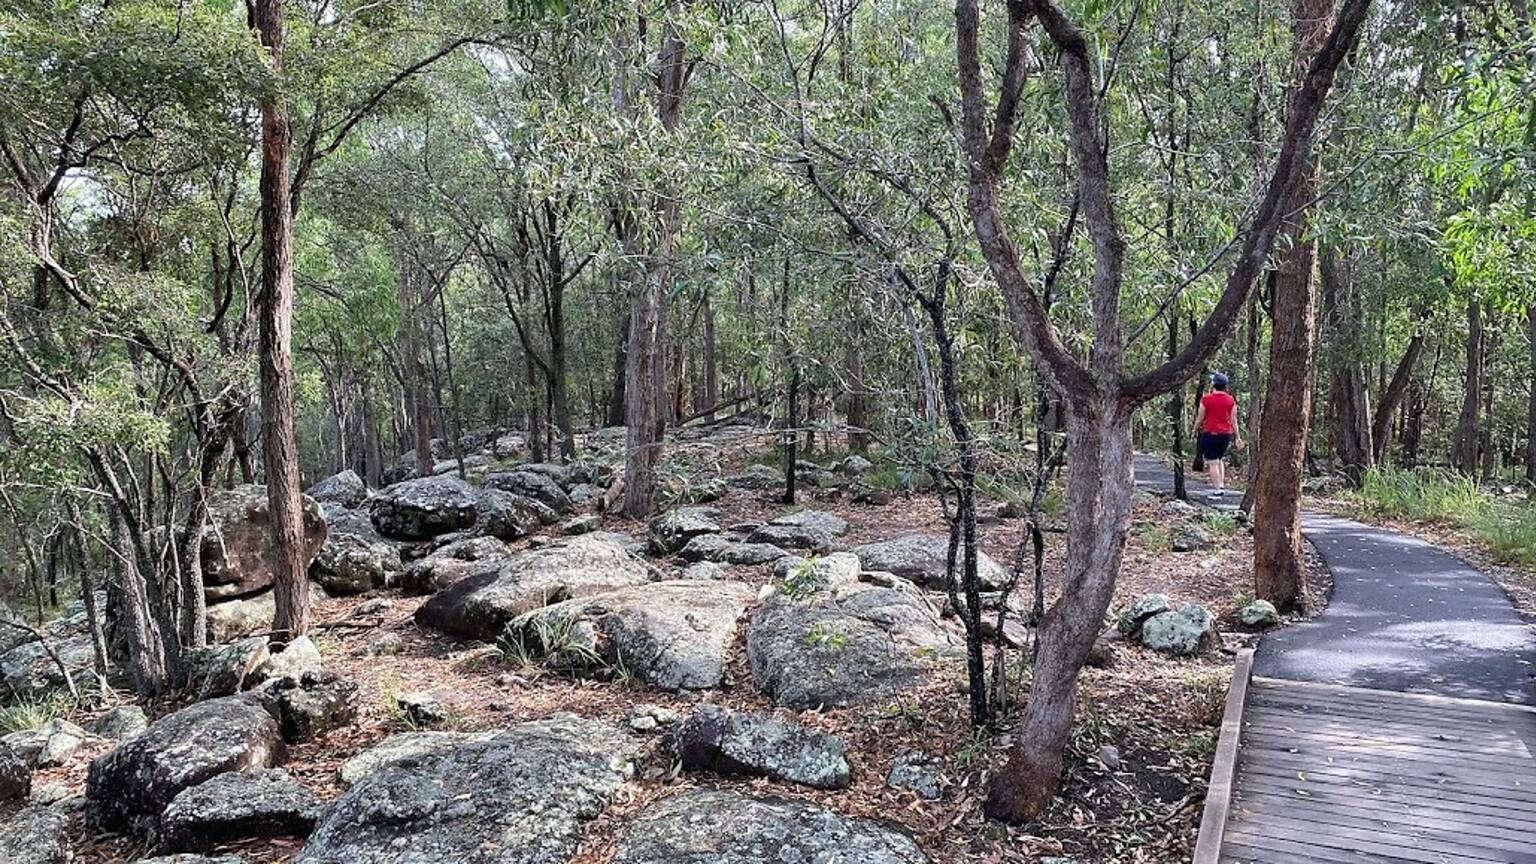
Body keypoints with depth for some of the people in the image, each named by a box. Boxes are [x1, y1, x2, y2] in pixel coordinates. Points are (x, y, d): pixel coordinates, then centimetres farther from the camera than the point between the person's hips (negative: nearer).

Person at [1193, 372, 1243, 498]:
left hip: (1210, 433, -4)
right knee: (1220, 459, 22)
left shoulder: (1206, 399, -8)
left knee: (1213, 463, 0)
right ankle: (1222, 486, 15)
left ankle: (1218, 490, -2)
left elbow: (1200, 419, -4)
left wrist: (1195, 433, 9)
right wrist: (1237, 437, 9)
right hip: (1226, 434, 4)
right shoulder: (1231, 400, 3)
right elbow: (1233, 420, 4)